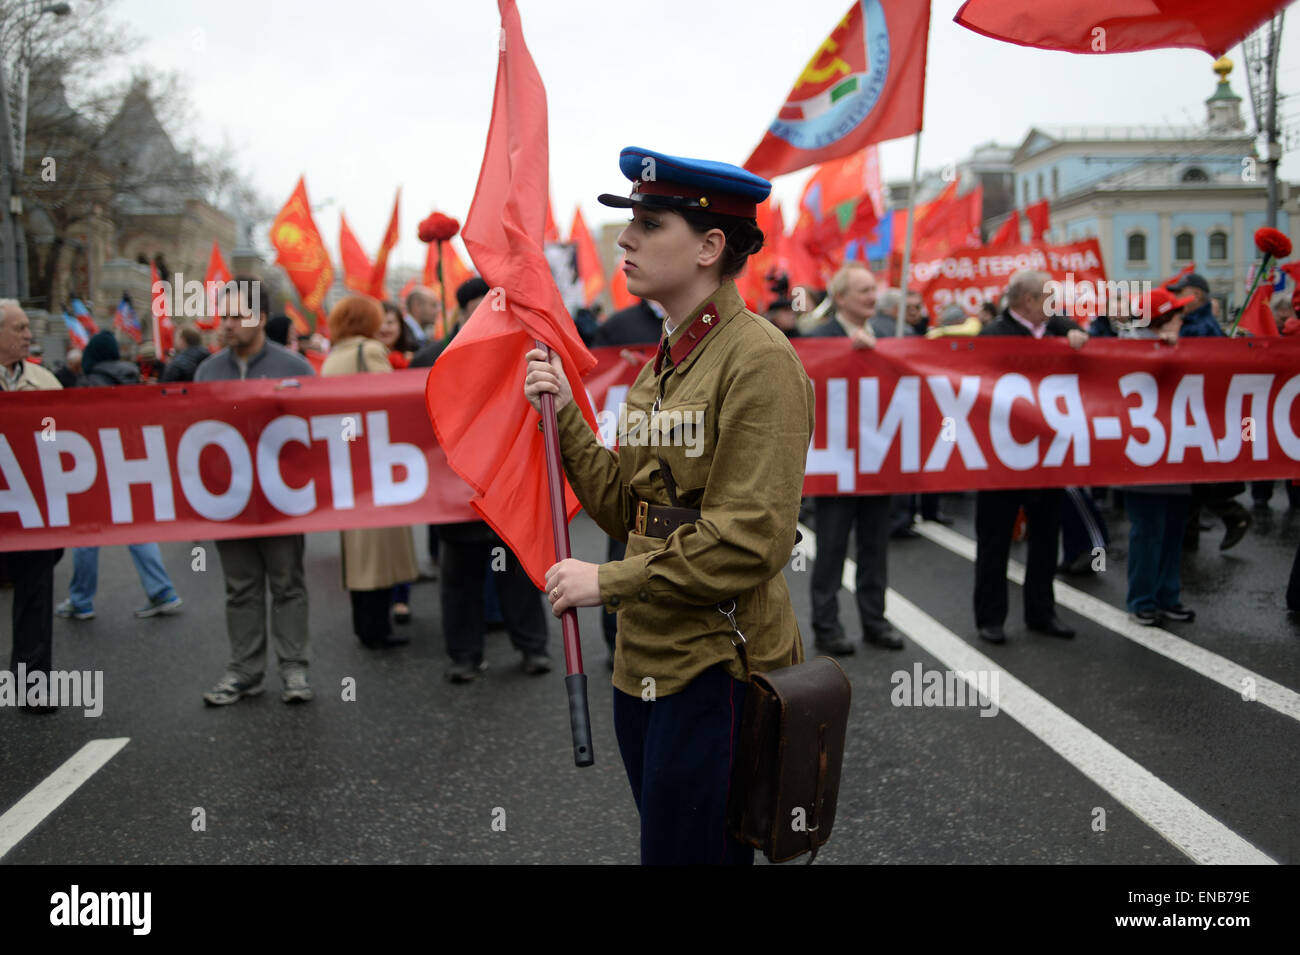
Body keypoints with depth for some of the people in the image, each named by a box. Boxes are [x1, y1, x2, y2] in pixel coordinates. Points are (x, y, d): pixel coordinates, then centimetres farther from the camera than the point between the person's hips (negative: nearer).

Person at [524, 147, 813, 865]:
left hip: (717, 667, -9)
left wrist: (608, 582, -15)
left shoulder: (758, 358, -16)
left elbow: (749, 543, -21)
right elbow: (625, 508, 12)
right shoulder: (665, 359, 12)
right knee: (662, 840, 21)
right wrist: (564, 415, 2)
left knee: (686, 851, 1)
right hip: (646, 663, 9)